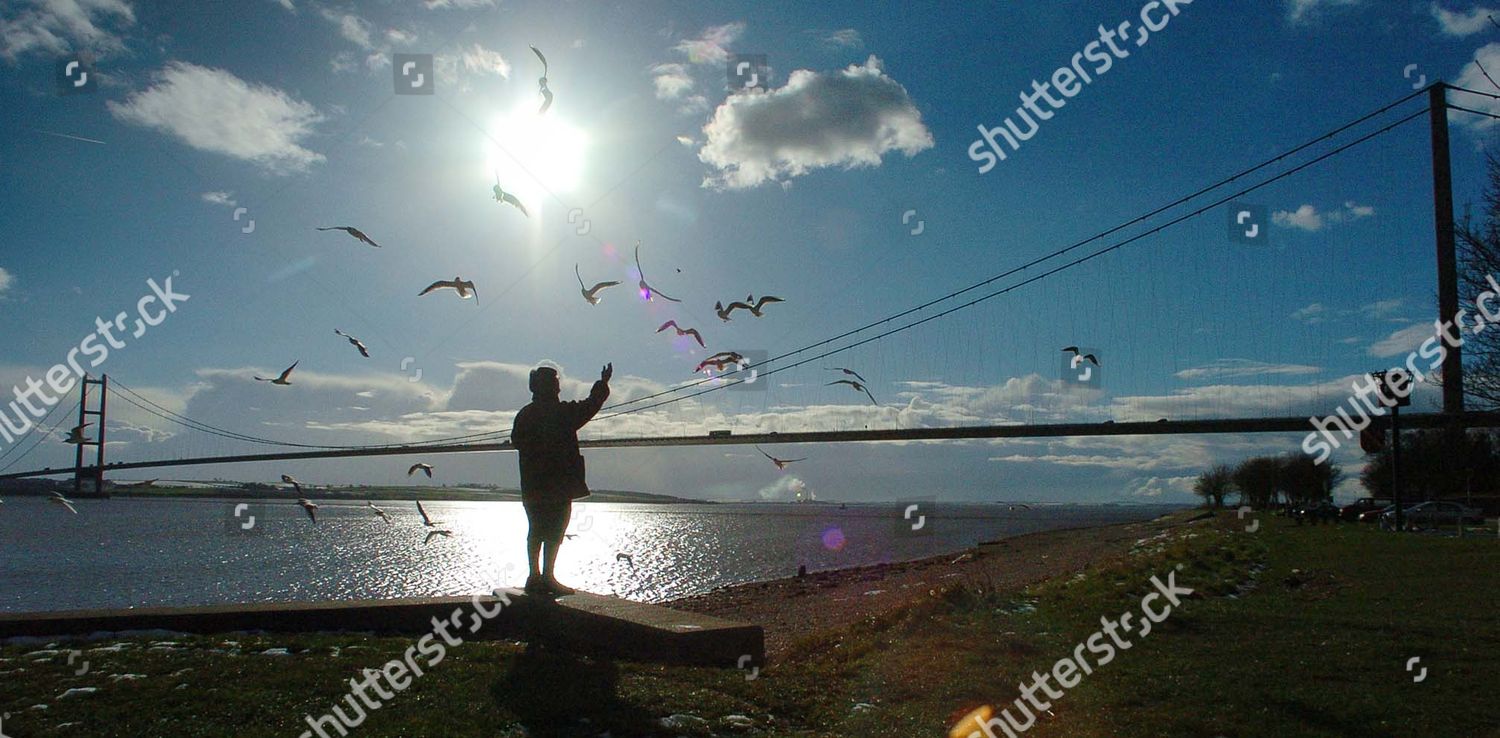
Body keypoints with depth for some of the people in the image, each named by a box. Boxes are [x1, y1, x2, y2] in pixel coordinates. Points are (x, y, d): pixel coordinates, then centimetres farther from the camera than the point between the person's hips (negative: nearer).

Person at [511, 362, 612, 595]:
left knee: (536, 530, 12)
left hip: (532, 485, 6)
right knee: (554, 531, -3)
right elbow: (589, 407, 1)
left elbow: (516, 440, 15)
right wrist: (603, 383, 14)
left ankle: (534, 576, 14)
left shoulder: (524, 414, 7)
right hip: (559, 483, -6)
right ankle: (547, 577, -5)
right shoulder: (562, 412, -10)